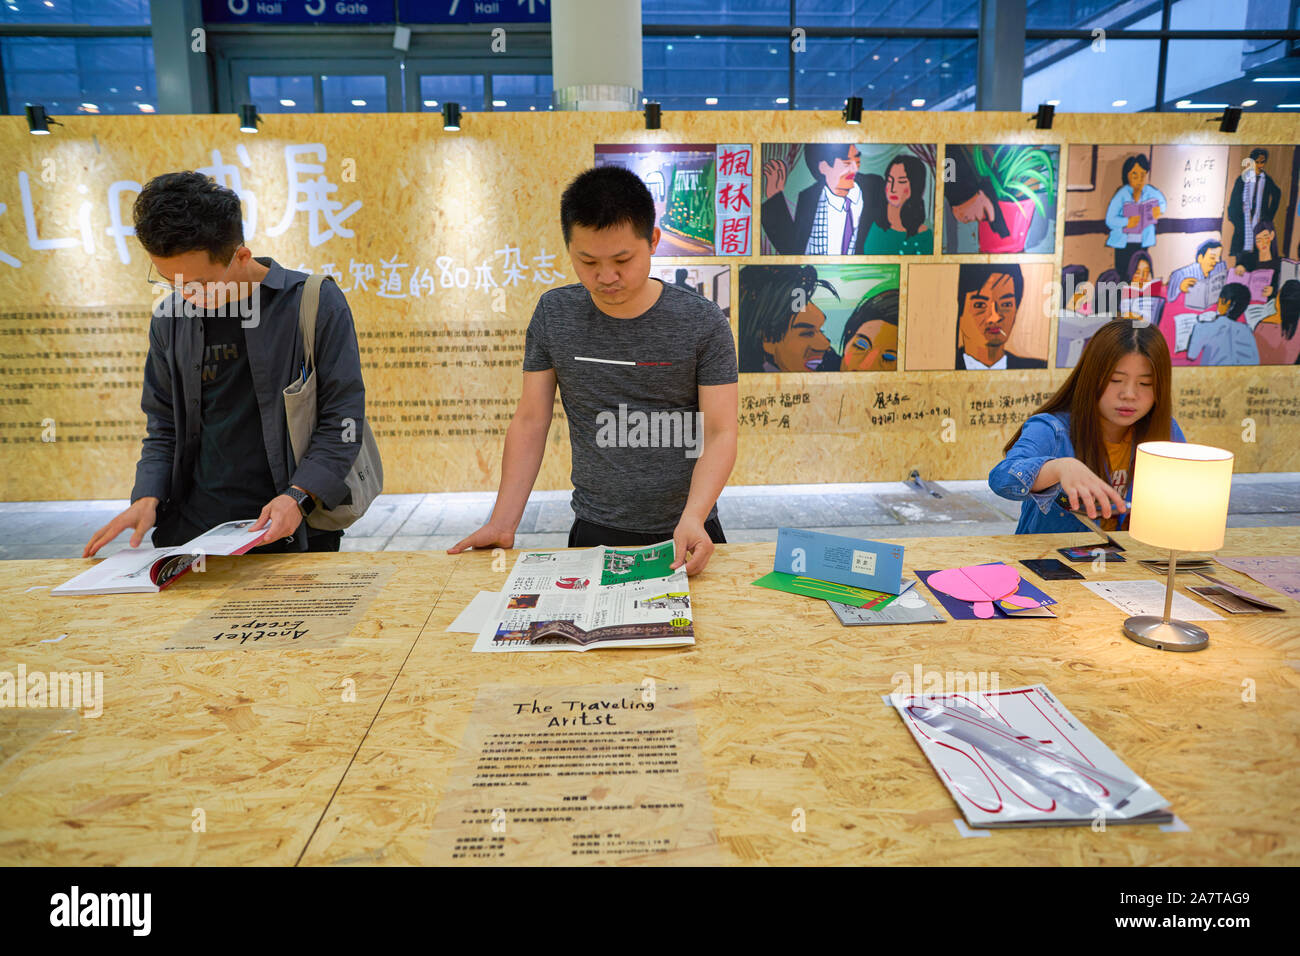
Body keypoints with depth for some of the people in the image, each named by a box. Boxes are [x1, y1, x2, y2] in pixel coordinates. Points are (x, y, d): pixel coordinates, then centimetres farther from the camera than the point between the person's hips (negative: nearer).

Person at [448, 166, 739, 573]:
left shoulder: (702, 321, -9)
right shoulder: (554, 314, -1)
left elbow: (719, 434, -10)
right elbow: (530, 421, 2)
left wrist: (693, 517, -25)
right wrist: (502, 524, -4)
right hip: (594, 532, 2)